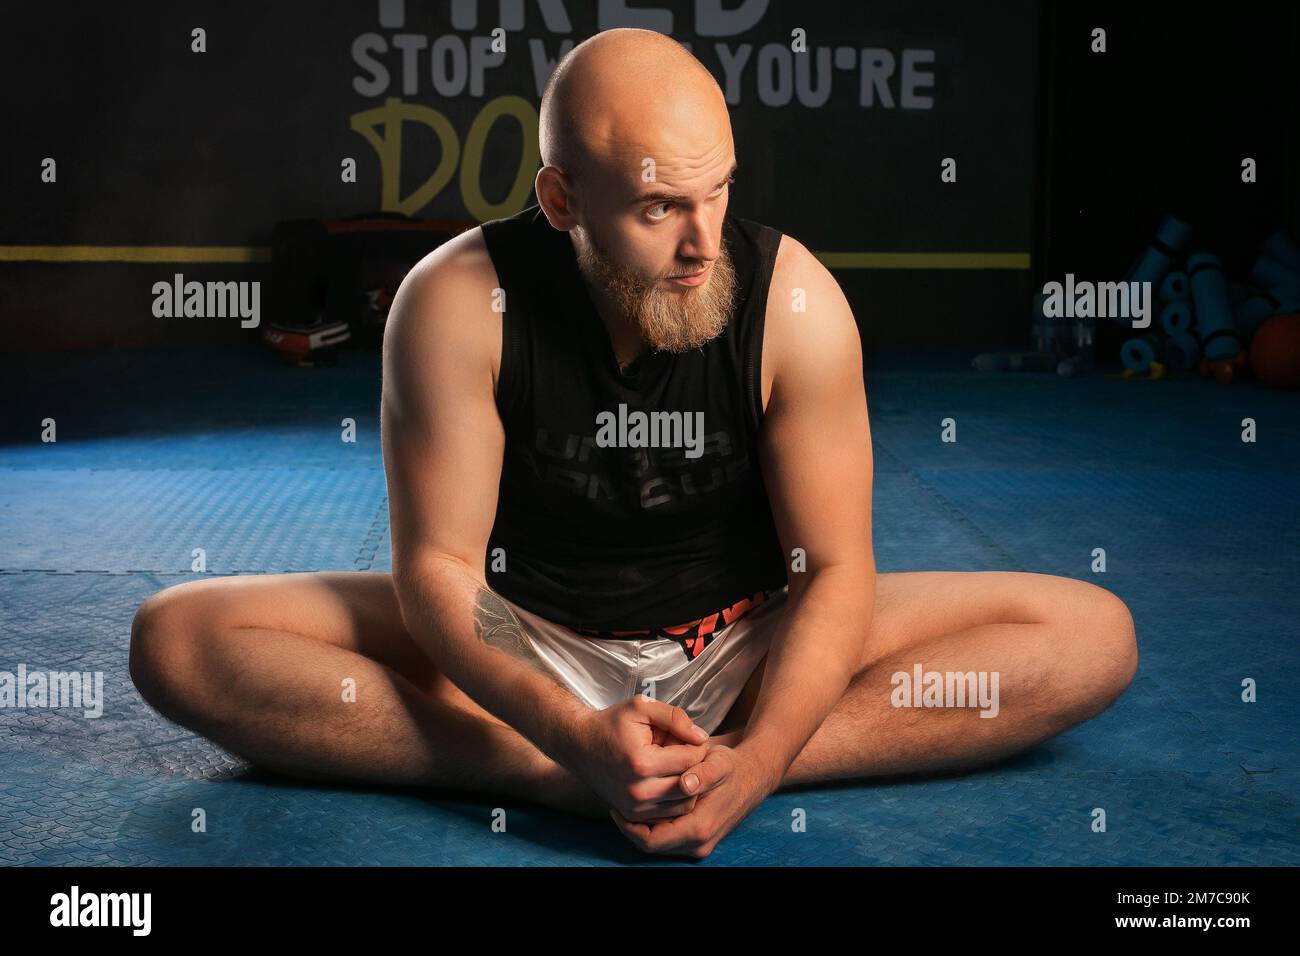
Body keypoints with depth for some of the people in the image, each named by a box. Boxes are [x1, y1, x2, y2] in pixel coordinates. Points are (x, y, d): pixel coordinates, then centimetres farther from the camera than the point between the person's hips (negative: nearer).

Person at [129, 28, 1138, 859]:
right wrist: (575, 736, -33)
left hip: (742, 648, 1)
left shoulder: (794, 302, -16)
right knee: (177, 638, -21)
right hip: (521, 644, 0)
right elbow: (436, 565, -16)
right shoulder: (458, 303, -17)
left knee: (1094, 636, -18)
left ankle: (714, 762, -29)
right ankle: (564, 779, -29)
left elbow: (835, 568, -14)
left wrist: (756, 763, -31)